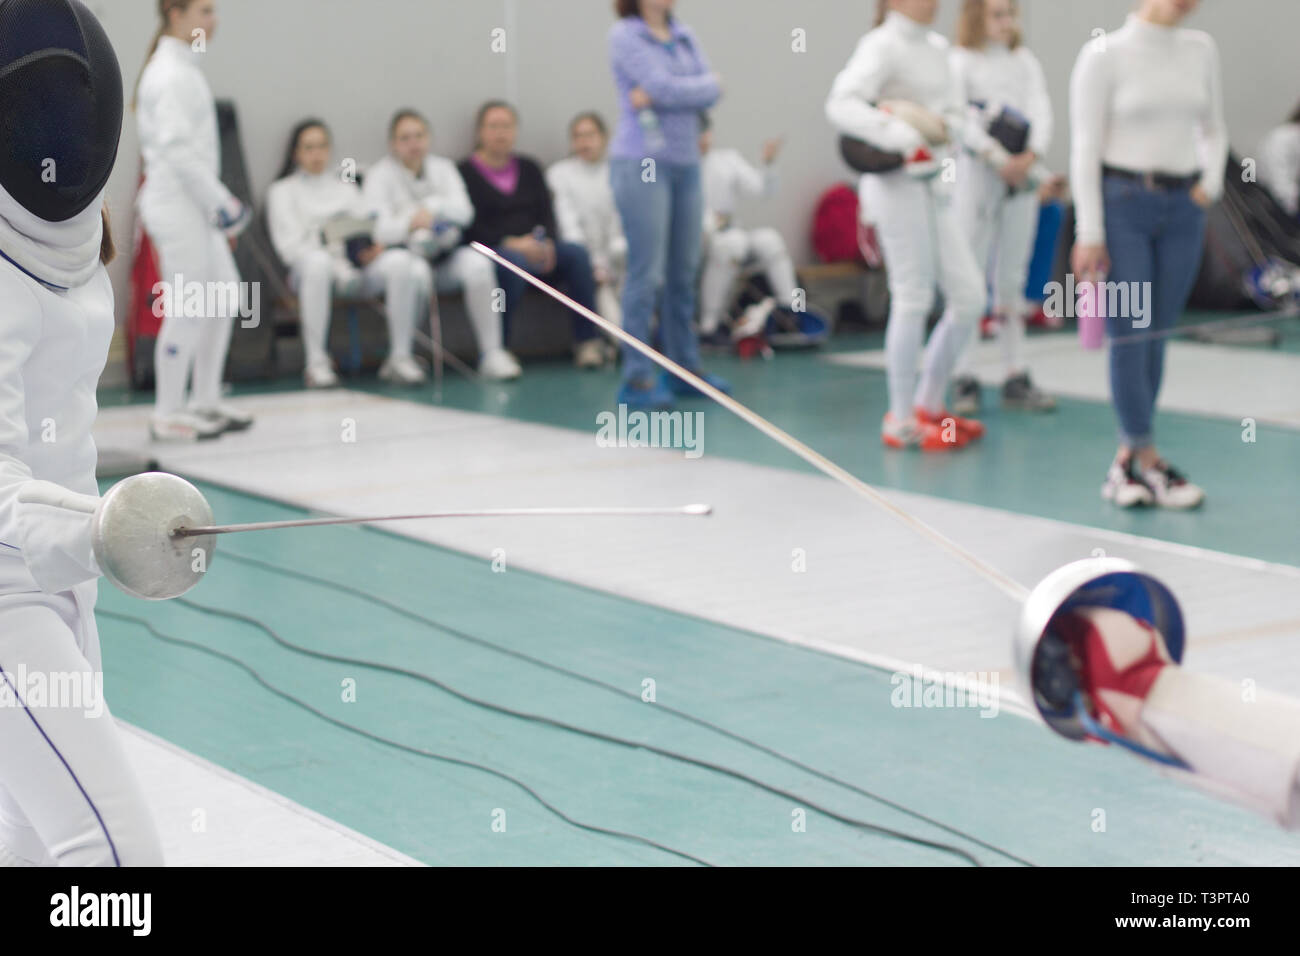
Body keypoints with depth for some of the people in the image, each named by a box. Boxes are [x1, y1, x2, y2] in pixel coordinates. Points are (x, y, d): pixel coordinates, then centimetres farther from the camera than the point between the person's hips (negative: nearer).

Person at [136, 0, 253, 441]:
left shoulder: (180, 67, 14)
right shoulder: (171, 75, -17)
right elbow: (178, 151, -23)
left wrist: (217, 202, 20)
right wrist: (221, 203, -19)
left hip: (191, 203, 10)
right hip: (178, 205, -10)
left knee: (224, 298, 14)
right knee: (187, 310, -4)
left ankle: (205, 403, 22)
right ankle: (168, 416, 6)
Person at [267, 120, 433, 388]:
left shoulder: (346, 184, 28)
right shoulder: (282, 190, 15)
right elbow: (289, 243, 0)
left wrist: (375, 246, -9)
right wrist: (337, 262, -17)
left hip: (358, 263, 3)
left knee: (400, 261, -29)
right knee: (318, 262, -42)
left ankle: (400, 356, -26)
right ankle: (316, 363, -39)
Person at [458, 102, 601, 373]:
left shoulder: (528, 168, 20)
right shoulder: (466, 172, 4)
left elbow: (547, 213, 10)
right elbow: (470, 228, -8)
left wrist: (547, 243, -11)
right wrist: (511, 243, -20)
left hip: (533, 247, 5)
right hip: (492, 250, -5)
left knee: (577, 254, -23)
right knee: (514, 262, -38)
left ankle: (586, 340, -22)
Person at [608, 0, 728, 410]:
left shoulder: (684, 36, 13)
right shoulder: (625, 35, -3)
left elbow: (711, 89, 0)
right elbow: (663, 86, -14)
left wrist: (658, 96, -12)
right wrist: (706, 84, 1)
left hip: (686, 164, 6)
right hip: (641, 163, -6)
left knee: (684, 273, 9)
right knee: (647, 275, -7)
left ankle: (685, 368, 18)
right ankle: (637, 379, -3)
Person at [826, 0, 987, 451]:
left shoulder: (936, 47, 11)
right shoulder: (882, 46, -13)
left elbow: (957, 113, 15)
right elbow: (841, 106, -27)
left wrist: (939, 127, -8)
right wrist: (902, 136, -37)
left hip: (934, 184, 8)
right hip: (898, 186, -8)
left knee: (970, 298, 6)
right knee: (913, 299, -4)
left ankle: (928, 406, 20)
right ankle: (901, 422, 7)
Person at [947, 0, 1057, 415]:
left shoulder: (1025, 60, 11)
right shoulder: (961, 61, -2)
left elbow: (1041, 108, 1)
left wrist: (1032, 154, -16)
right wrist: (999, 158, -19)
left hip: (1022, 174, 5)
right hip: (977, 173, -5)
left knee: (1012, 279, 8)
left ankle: (1016, 379, 12)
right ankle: (963, 381, -3)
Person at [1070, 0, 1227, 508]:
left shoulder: (1201, 49, 6)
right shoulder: (1104, 55, -8)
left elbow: (1213, 130, 18)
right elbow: (1084, 147, -8)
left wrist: (1210, 183, -1)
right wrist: (1089, 233, -12)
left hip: (1183, 208, 5)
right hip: (1122, 203, -5)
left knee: (1155, 337, 7)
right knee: (1130, 337, -2)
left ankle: (1126, 460, 15)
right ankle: (1150, 464, 6)